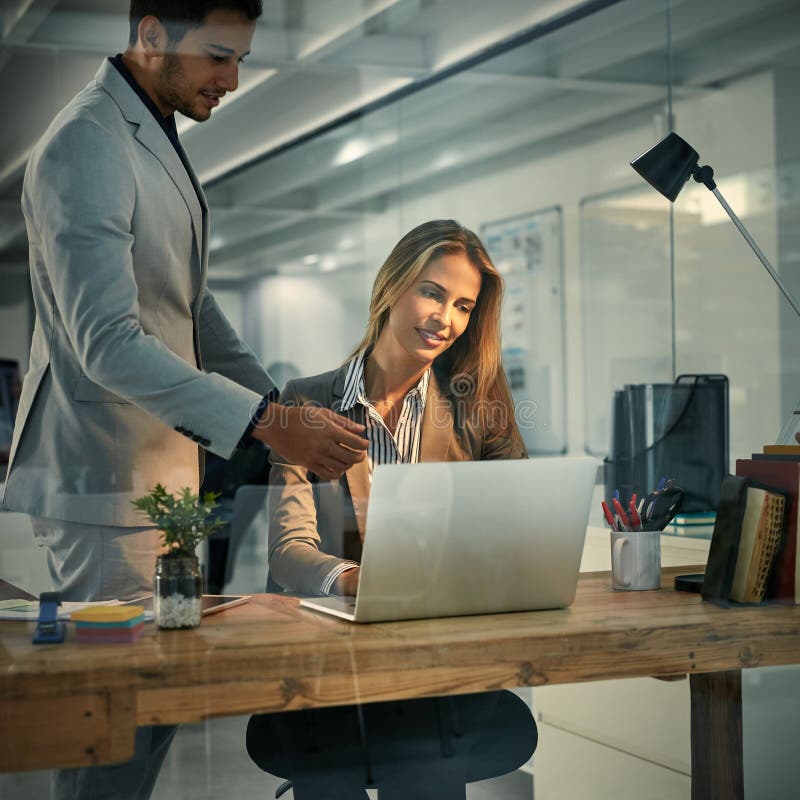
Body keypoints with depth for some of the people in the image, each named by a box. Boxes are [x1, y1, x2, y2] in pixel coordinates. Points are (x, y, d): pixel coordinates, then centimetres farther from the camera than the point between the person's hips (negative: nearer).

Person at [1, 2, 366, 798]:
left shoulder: (157, 138, 15)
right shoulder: (85, 148, -17)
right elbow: (108, 345, -25)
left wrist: (277, 401, 13)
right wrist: (269, 425, -28)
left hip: (161, 475, 10)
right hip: (105, 486, -9)